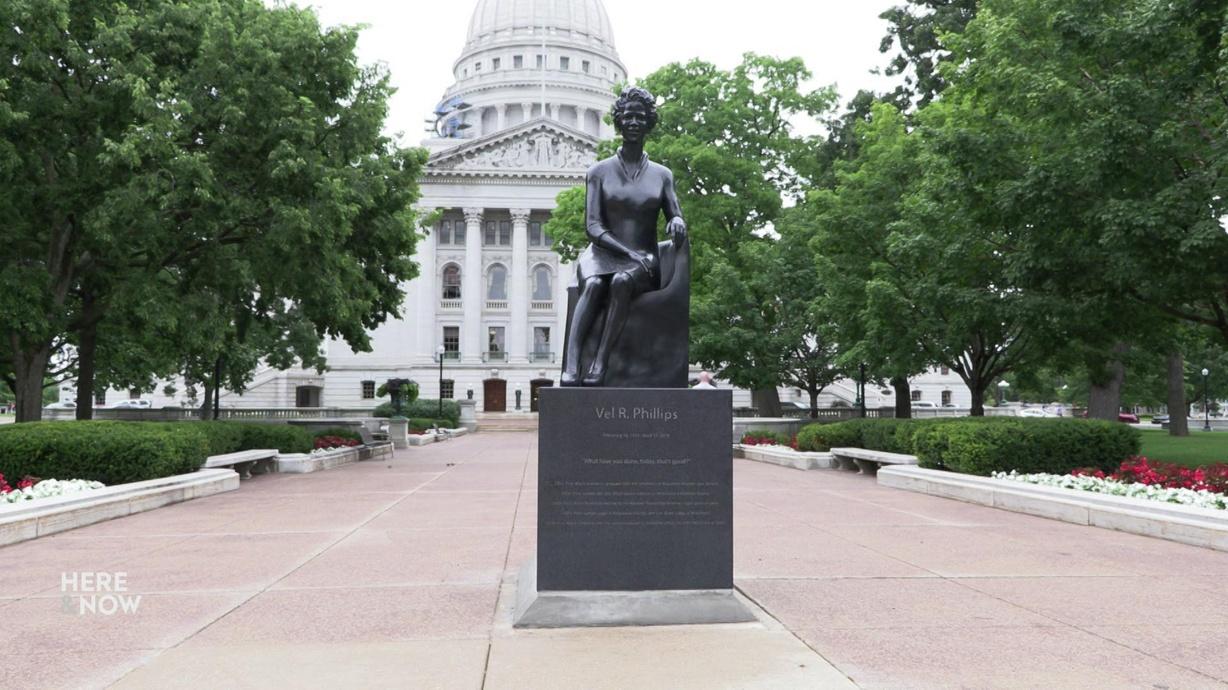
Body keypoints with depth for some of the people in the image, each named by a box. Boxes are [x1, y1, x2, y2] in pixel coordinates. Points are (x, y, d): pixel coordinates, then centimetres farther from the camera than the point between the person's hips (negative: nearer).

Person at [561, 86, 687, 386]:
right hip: (603, 254, -1)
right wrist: (630, 253, -18)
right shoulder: (599, 172, 6)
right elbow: (593, 226, -3)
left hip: (644, 263, 1)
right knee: (594, 285, -37)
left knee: (622, 281, -36)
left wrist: (676, 222, -17)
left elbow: (676, 217, 10)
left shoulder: (662, 175, 12)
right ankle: (570, 366, -48)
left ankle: (600, 361, -41)